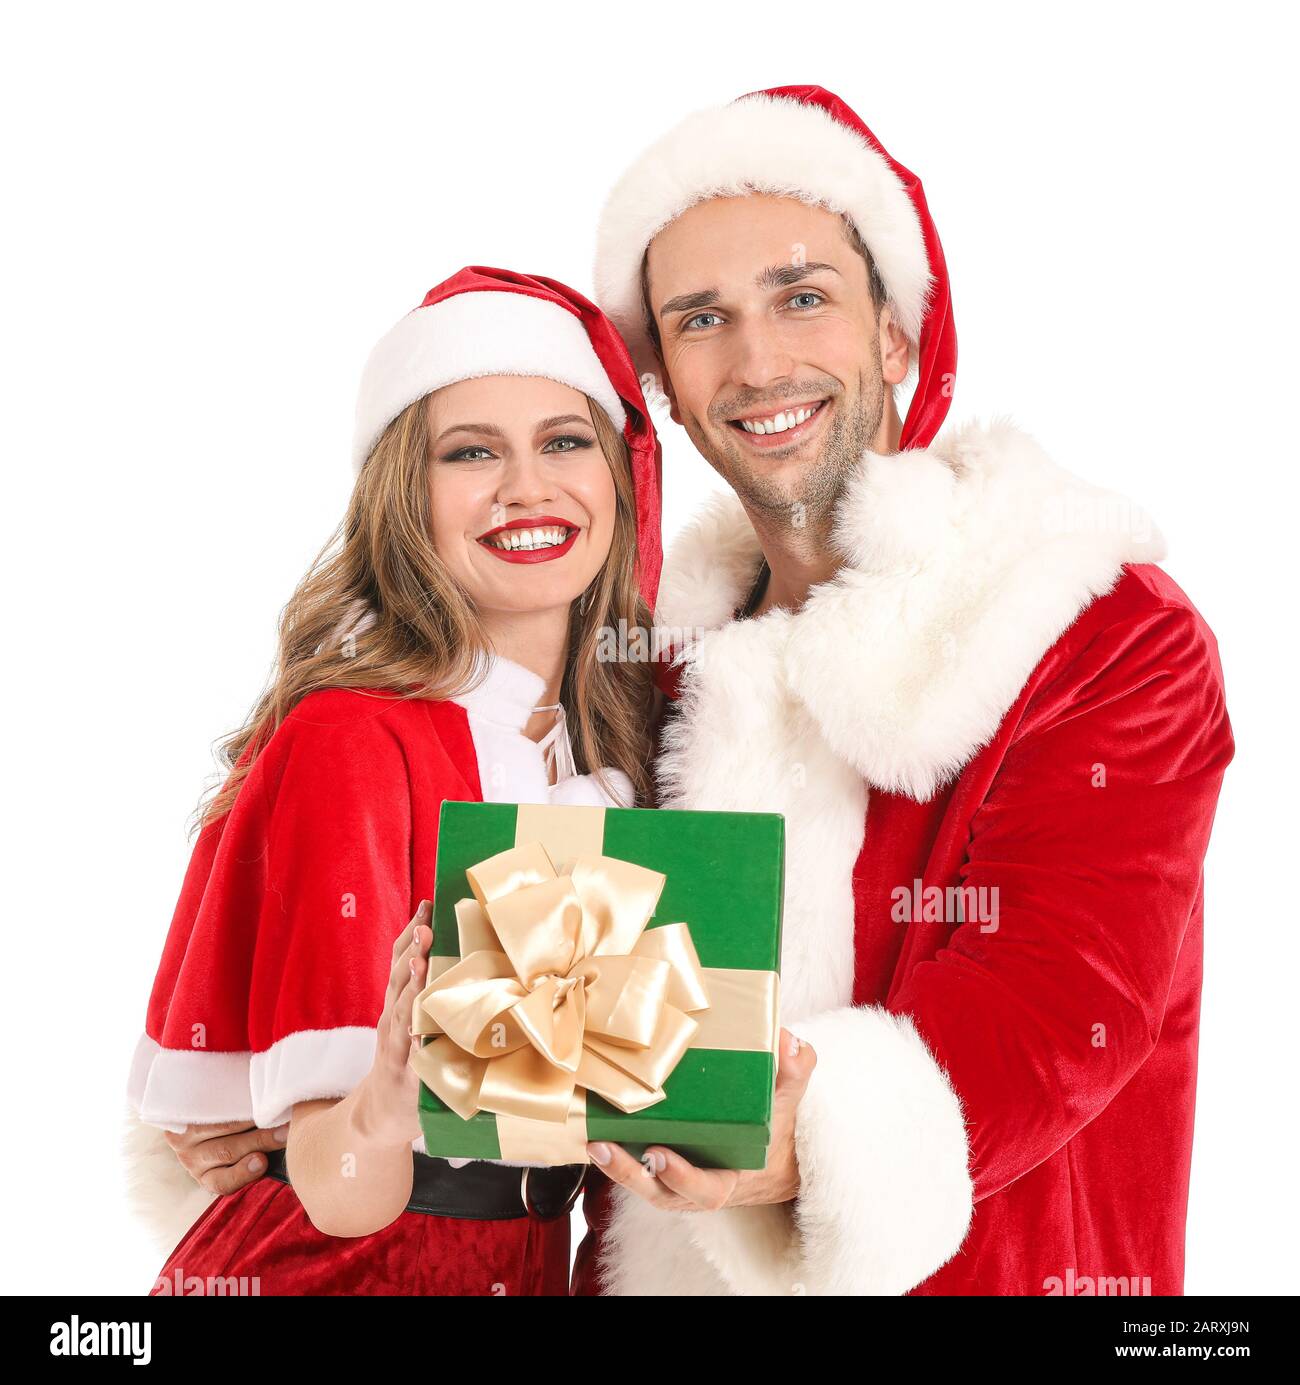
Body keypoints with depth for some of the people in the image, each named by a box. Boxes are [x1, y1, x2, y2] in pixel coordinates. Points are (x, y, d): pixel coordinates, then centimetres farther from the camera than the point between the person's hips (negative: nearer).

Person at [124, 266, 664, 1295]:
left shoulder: (624, 729, -1)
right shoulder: (352, 739, -20)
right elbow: (338, 1198, -24)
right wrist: (380, 1121, -44)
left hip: (533, 1260, 6)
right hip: (331, 1262, -6)